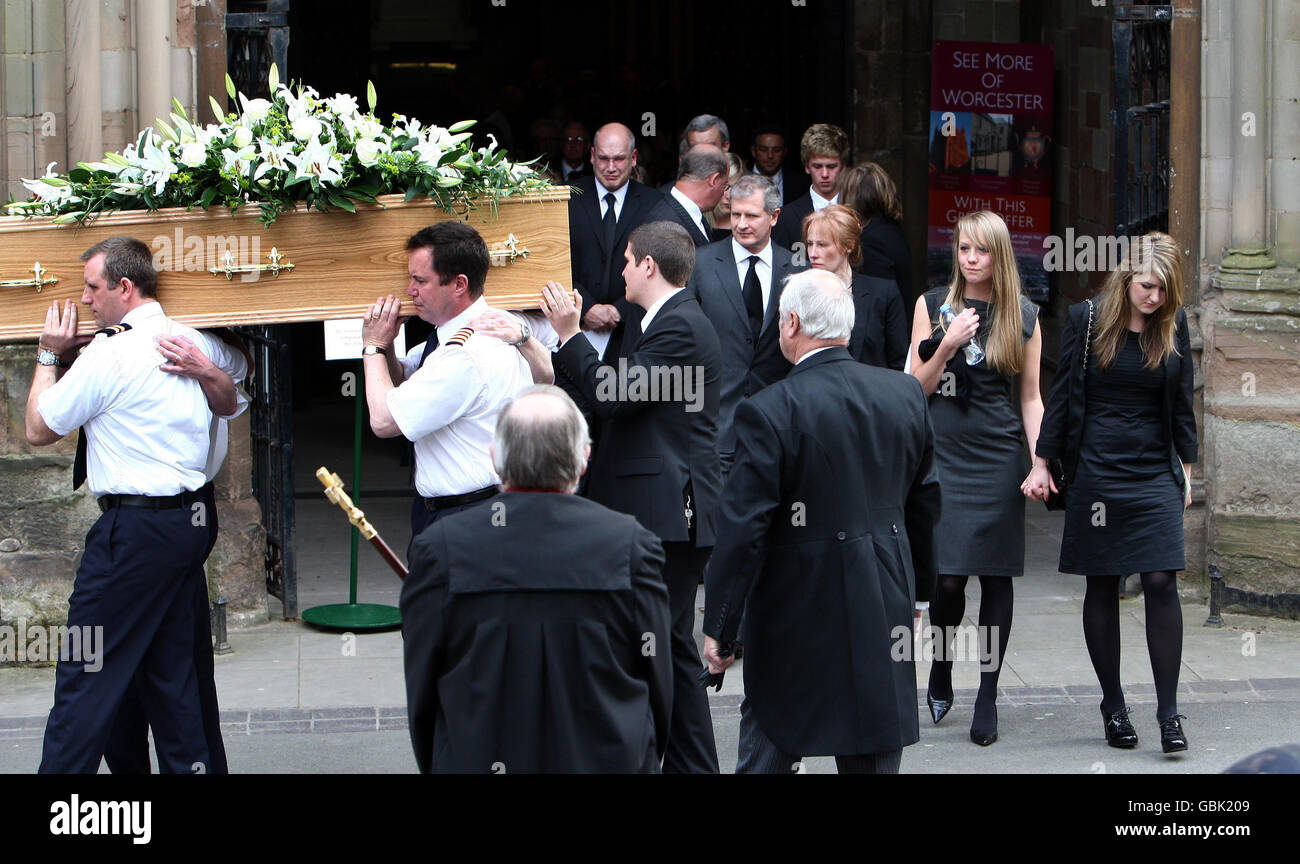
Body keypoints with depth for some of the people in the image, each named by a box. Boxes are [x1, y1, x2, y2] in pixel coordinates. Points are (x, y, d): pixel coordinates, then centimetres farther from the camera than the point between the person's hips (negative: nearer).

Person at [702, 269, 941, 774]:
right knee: (873, 755, 9)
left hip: (795, 611, -4)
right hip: (884, 611, 4)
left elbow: (742, 530, -15)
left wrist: (718, 627, -7)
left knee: (766, 747, 11)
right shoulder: (905, 394, 1)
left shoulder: (768, 412, -16)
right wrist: (916, 591, 24)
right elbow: (924, 504, 11)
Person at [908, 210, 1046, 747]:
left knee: (996, 578, 1)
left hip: (999, 460, 1)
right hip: (944, 456, -1)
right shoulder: (932, 306, 6)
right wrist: (948, 345, -11)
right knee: (947, 578, -9)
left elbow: (1030, 398, 9)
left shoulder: (1024, 317, 7)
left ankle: (987, 698, 11)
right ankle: (940, 674, 18)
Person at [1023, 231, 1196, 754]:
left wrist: (1185, 467, 12)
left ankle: (1168, 712, -6)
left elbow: (1181, 400, 12)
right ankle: (1113, 707, 15)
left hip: (1155, 473, 1)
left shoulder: (1174, 325, 4)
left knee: (1161, 583, -9)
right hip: (1097, 471, -1)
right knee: (1102, 589, 5)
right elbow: (1063, 394, 3)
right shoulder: (1087, 319, -2)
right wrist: (1042, 462, 2)